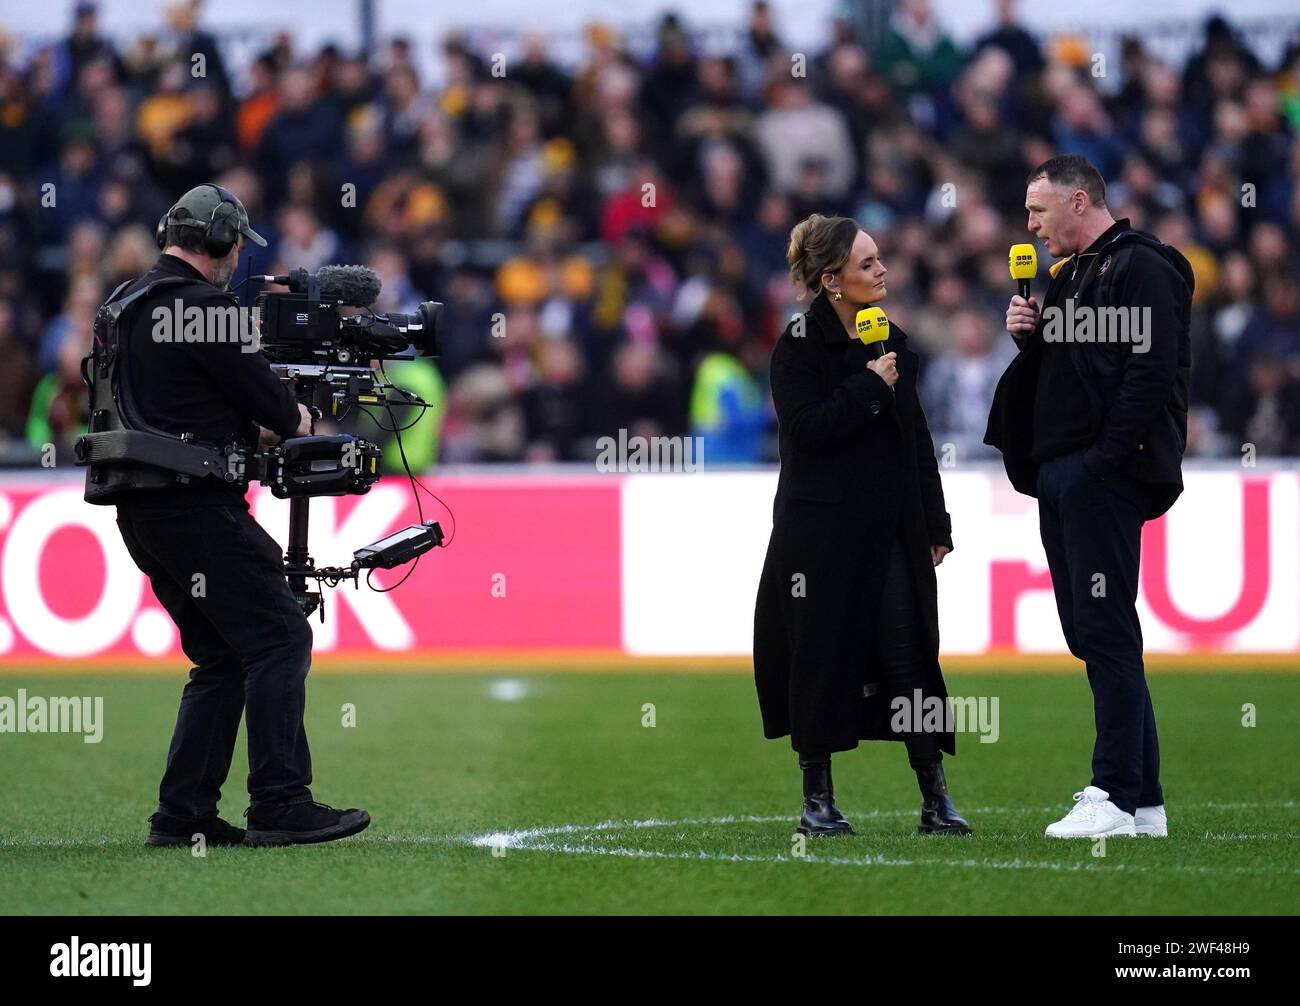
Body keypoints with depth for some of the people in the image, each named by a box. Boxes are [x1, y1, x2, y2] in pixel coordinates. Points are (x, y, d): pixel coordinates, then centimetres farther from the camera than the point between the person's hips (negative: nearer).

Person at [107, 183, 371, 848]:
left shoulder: (127, 306, 17)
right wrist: (293, 420, 13)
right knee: (279, 638, -8)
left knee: (223, 658, 13)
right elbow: (262, 393, -9)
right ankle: (280, 805, -13)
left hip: (141, 512, 10)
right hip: (196, 507, -10)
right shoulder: (202, 306, -12)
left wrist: (256, 428, 18)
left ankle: (182, 815, 8)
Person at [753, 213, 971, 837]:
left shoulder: (892, 342, 12)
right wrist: (868, 386, -19)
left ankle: (936, 802, -1)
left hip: (892, 529, 5)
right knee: (823, 656, 1)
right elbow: (804, 429, -19)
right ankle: (817, 801, 12)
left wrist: (935, 526, 12)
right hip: (820, 533, -5)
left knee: (909, 655, -1)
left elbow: (918, 440, 15)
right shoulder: (799, 346, -6)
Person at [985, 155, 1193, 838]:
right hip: (1060, 475, 10)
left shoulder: (1141, 269, -9)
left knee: (1105, 630, -11)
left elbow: (1153, 371, -18)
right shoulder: (1068, 275, 22)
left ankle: (1120, 797, -10)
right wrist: (1028, 337, 7)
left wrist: (1103, 458, -22)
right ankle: (1141, 798, 13)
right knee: (1091, 633, 9)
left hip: (1104, 475, -10)